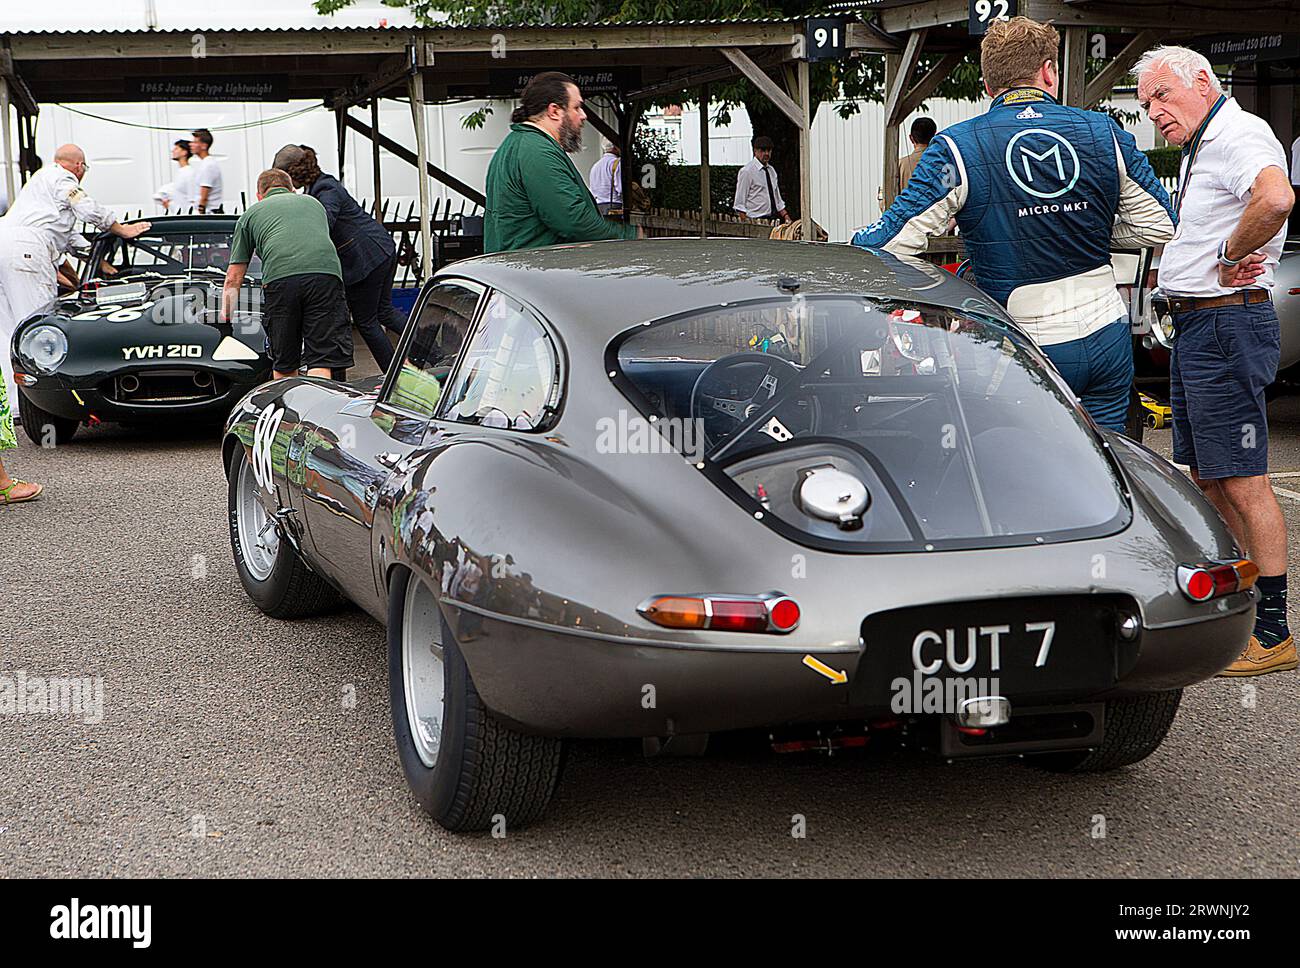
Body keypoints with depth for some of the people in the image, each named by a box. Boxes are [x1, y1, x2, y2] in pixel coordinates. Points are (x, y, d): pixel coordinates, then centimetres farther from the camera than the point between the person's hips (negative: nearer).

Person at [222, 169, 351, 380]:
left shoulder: (251, 213, 28)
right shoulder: (313, 202, 36)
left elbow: (234, 277, 27)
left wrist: (226, 313, 42)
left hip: (280, 279, -1)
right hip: (326, 274, 1)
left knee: (284, 368, 14)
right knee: (323, 363, -5)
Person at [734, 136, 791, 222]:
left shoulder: (771, 170, 16)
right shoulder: (746, 171, -6)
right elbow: (740, 203, -10)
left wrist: (786, 217, 9)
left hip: (773, 218, 7)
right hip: (756, 221, -7)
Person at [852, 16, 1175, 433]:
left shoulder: (957, 148, -9)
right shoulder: (1105, 133, 2)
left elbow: (892, 242, -12)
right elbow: (1159, 225, 6)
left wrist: (855, 241, 9)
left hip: (1028, 346, -3)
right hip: (1107, 336, 3)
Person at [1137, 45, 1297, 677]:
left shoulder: (1240, 135, -14)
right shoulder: (1198, 151, 18)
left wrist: (1230, 256, -21)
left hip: (1226, 324, -11)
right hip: (1192, 327, 11)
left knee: (1242, 483, -8)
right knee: (1206, 478, 15)